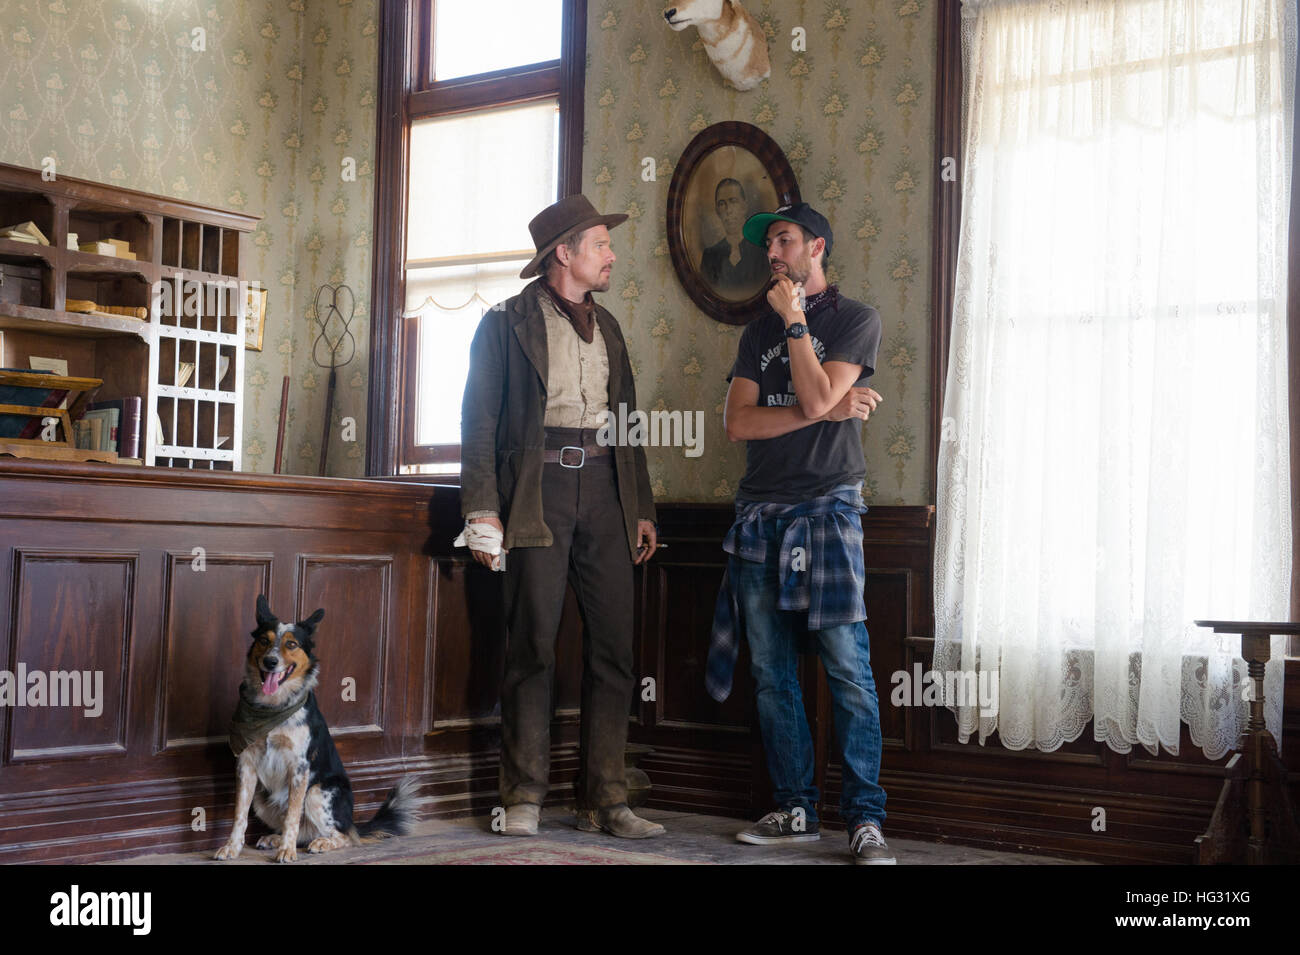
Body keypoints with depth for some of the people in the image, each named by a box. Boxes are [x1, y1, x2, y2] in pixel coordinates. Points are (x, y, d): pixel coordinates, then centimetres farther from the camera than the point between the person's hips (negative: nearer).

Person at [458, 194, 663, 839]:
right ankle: (523, 799, 5)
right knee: (533, 647, -4)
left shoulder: (606, 327, 20)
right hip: (537, 490, -5)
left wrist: (642, 508, 14)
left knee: (614, 648, 1)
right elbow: (479, 422, -2)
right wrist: (483, 513, -10)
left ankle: (604, 802, 7)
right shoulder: (507, 323, 3)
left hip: (604, 489, 5)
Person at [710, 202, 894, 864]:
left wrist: (794, 319, -3)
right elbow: (738, 422, 5)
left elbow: (815, 396, -12)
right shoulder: (759, 331, 19)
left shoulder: (855, 320, 4)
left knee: (848, 668, -8)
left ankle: (865, 818, -4)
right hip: (760, 512, 5)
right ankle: (794, 810, 12)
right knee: (771, 673, 4)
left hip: (826, 507, -5)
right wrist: (825, 412, -5)